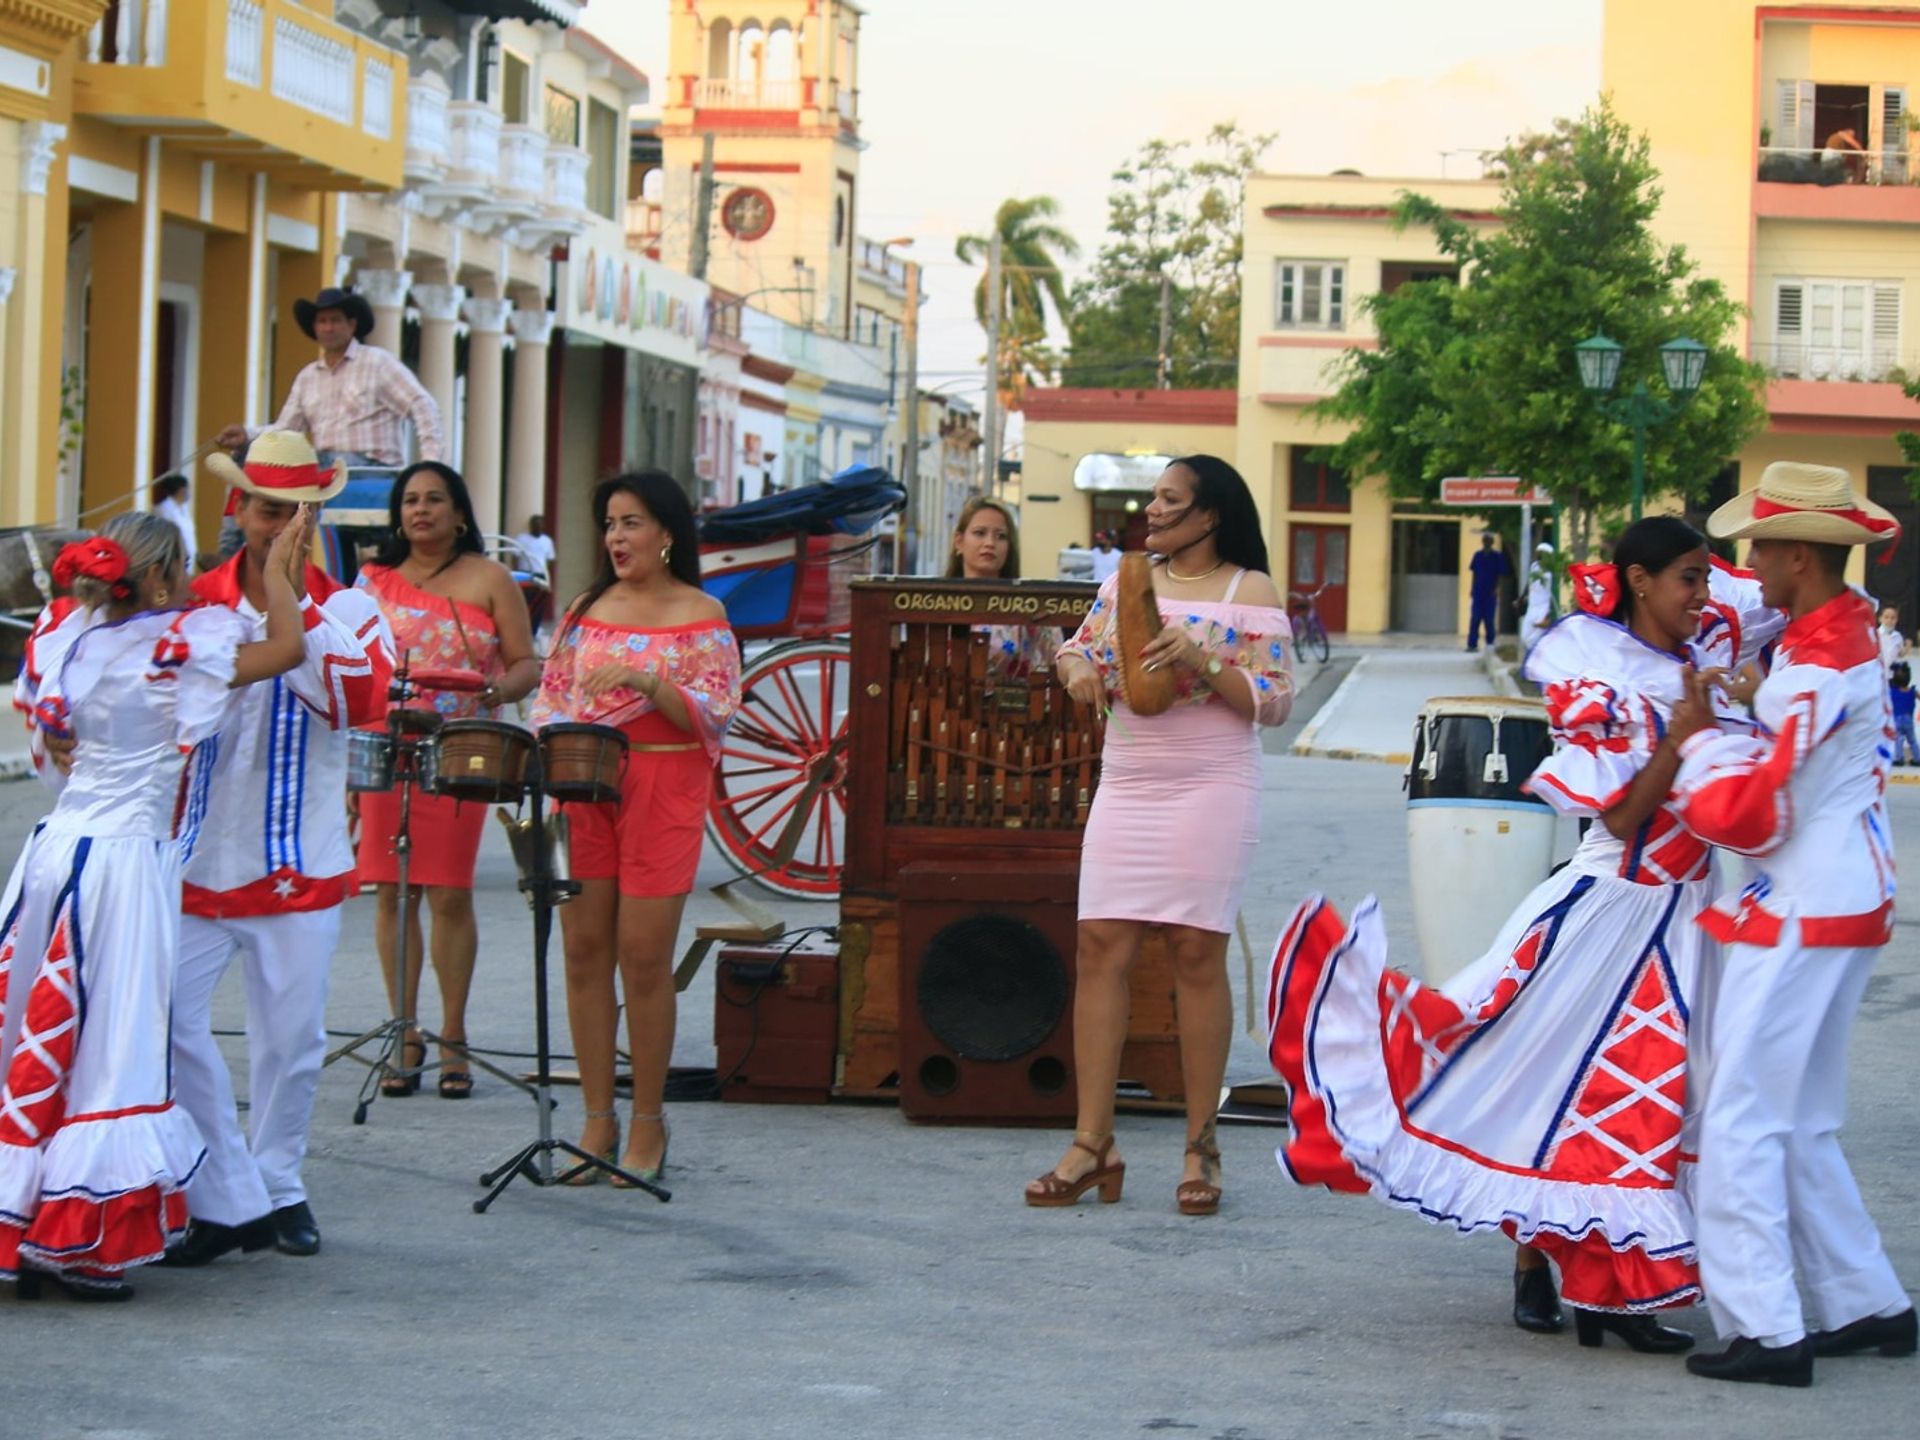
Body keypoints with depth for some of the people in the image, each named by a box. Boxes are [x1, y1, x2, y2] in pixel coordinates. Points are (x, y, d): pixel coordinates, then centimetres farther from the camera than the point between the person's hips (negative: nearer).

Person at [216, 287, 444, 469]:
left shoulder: (378, 363, 4)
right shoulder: (307, 377, 22)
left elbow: (422, 407, -2)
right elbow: (285, 430, 17)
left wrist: (431, 462, -12)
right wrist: (247, 434, -3)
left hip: (371, 470, -5)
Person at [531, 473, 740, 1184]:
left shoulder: (700, 616, 1)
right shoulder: (588, 608, 14)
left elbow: (713, 714, -8)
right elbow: (553, 692, 15)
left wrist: (644, 678, -22)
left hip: (664, 790, -4)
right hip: (581, 785, 4)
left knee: (645, 955, -6)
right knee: (584, 948, 2)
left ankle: (648, 1124, 4)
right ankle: (597, 1119, 9)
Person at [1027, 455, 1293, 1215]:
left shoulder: (1250, 592, -2)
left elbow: (1275, 700, -7)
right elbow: (1076, 648, 22)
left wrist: (1202, 660, -20)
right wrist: (1078, 669, -1)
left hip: (1209, 791, -5)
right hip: (1125, 788, 5)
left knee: (1197, 955, -3)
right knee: (1100, 949, -4)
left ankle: (1201, 1147, 6)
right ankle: (1092, 1144, -1)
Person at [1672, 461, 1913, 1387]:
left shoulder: (1812, 673, -21)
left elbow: (1749, 813, -21)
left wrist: (1698, 742, -7)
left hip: (1799, 920, -10)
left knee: (1742, 1121, -6)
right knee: (1803, 1128, 17)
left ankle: (1764, 1330, -6)